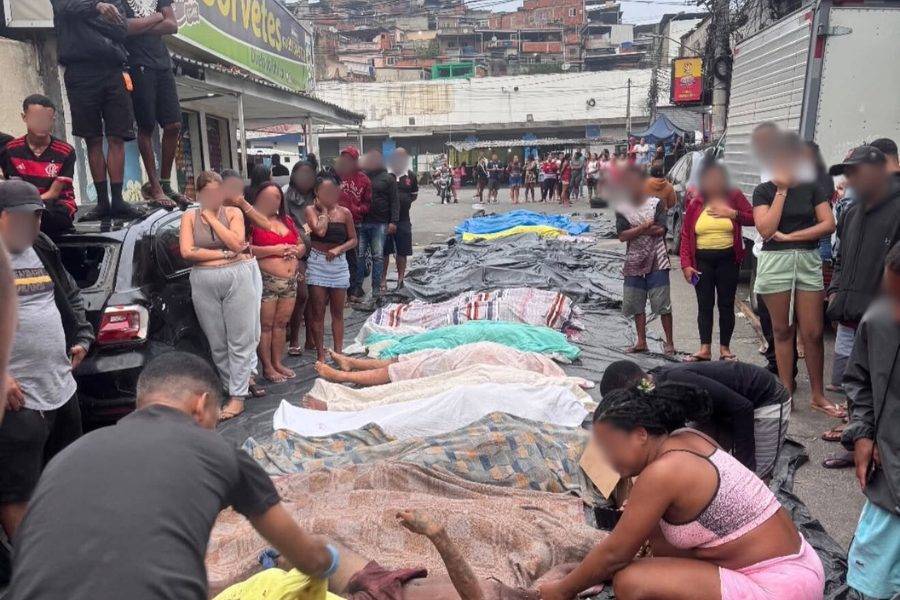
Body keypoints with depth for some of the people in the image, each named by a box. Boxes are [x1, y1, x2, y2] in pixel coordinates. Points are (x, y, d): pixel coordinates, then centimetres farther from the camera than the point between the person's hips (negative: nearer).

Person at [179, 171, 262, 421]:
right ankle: (234, 384, 23)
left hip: (237, 279, -1)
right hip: (204, 284, 2)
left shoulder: (233, 212, 4)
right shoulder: (190, 216, 5)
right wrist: (225, 254, -10)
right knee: (217, 343, 8)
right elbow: (187, 251, -7)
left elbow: (236, 243, -11)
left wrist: (211, 216, -7)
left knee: (239, 340, -1)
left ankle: (238, 396, 4)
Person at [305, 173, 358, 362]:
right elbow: (320, 231, -20)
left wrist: (339, 249, -11)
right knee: (317, 312, 2)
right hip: (317, 263, -2)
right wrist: (324, 210, -8)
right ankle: (320, 354, 11)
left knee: (338, 312, 8)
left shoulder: (344, 213, 3)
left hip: (338, 263, 2)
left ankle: (338, 352, 15)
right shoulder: (311, 210, -3)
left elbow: (353, 240, 6)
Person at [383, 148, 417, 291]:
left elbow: (414, 194, 15)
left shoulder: (411, 176, 4)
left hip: (403, 219, 2)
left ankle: (400, 280, 23)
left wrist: (406, 200, -1)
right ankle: (383, 281, 16)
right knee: (384, 251, 5)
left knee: (402, 252, 9)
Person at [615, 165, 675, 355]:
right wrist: (644, 227, -17)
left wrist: (634, 230, -9)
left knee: (662, 303, -1)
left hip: (657, 260, -3)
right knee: (636, 304, 10)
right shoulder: (621, 208, 3)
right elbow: (622, 236, -7)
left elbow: (661, 230, -12)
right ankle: (641, 341, 23)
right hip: (634, 262, 3)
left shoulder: (656, 203, -2)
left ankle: (669, 342, 11)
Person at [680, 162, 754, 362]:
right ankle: (705, 348, 9)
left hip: (728, 259, -1)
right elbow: (686, 235, 1)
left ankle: (725, 348, 15)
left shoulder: (734, 196, 1)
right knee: (704, 304, 4)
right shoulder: (695, 203, 3)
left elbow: (753, 217, 1)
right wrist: (686, 264, -6)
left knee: (726, 304, 6)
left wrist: (733, 213, -15)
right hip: (702, 260, 1)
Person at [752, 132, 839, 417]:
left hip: (808, 261, 2)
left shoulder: (811, 188, 8)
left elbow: (829, 224, -2)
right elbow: (766, 229, -11)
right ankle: (786, 391, 14)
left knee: (813, 333, 1)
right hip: (775, 262, -1)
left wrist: (789, 236, -9)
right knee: (783, 330, 6)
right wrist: (782, 190, -8)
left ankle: (818, 396, 13)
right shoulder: (763, 191, 2)